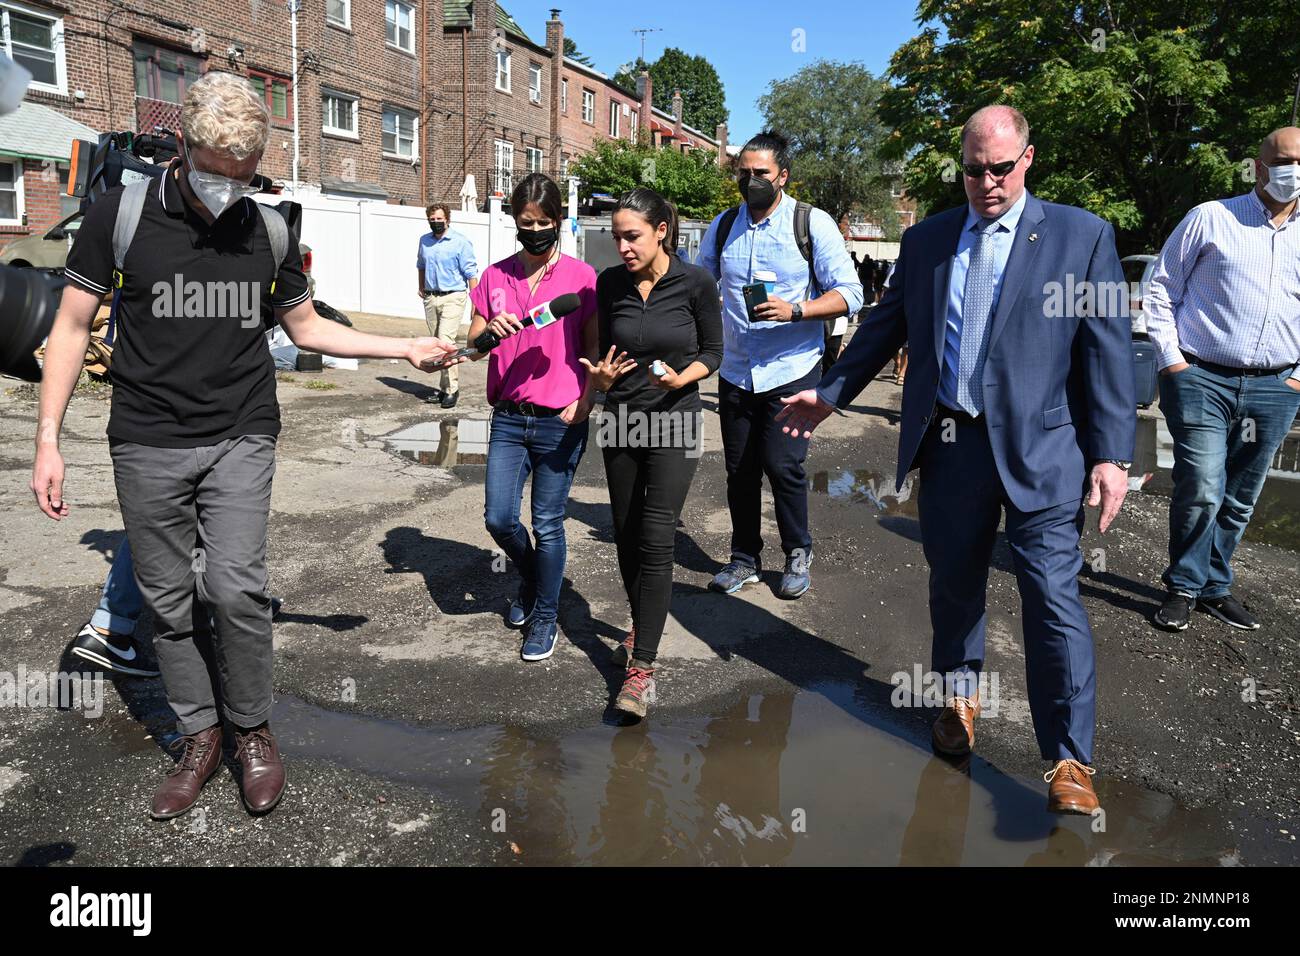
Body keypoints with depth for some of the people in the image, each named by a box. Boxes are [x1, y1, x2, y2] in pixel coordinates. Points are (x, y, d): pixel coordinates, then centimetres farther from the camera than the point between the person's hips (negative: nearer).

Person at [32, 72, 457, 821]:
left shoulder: (269, 231, 4)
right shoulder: (122, 214, -3)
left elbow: (306, 326, 15)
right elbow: (74, 325, 1)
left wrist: (406, 348, 10)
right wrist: (48, 438, -4)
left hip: (241, 440, 0)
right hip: (149, 442, 0)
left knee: (235, 589, -10)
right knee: (170, 601, 6)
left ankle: (252, 731, 12)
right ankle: (200, 739, 23)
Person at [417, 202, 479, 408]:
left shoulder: (460, 242, -6)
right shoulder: (424, 240, 11)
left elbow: (471, 273, -6)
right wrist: (422, 287, 24)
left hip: (453, 297, -6)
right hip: (431, 298, 6)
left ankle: (450, 389, -13)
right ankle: (449, 385, 20)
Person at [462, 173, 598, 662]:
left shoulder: (581, 276, -3)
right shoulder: (495, 276, 6)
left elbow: (594, 347, 1)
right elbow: (473, 344, 9)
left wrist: (585, 399, -14)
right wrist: (490, 330, -13)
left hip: (560, 421, -3)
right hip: (508, 418, 3)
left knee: (547, 525, 4)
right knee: (499, 519, 3)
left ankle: (545, 617, 22)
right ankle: (531, 581, 35)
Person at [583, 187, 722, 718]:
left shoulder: (695, 283, -10)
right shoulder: (610, 284, -1)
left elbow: (713, 353, -1)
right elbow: (603, 352, 10)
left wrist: (681, 378, -19)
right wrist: (601, 378, -12)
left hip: (674, 424, -4)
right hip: (621, 421, 4)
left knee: (655, 541, -10)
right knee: (626, 536, 12)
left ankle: (642, 667, -6)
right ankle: (641, 629, 35)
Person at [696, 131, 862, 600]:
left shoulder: (813, 224, -4)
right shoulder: (723, 227, 9)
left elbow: (849, 294, -8)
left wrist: (796, 310, -24)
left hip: (791, 372, -4)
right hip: (735, 373, 4)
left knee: (783, 466, -6)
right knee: (739, 470, 8)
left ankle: (798, 555, 17)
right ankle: (745, 557, 25)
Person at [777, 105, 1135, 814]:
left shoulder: (1081, 236, 0)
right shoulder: (925, 240, 10)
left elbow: (1108, 350, -2)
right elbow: (885, 326, 18)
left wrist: (1111, 454, -8)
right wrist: (830, 393, 15)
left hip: (1038, 449, -3)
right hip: (948, 444, 4)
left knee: (1052, 597, -4)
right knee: (953, 585, 15)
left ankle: (1069, 758, 8)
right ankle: (958, 696, 39)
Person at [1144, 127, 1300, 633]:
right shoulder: (1211, 218, 0)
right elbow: (1161, 289, 2)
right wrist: (1171, 360, -4)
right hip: (1202, 380, -4)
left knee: (1239, 500, 10)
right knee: (1201, 492, -10)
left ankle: (1215, 587, 26)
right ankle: (1184, 587, 9)